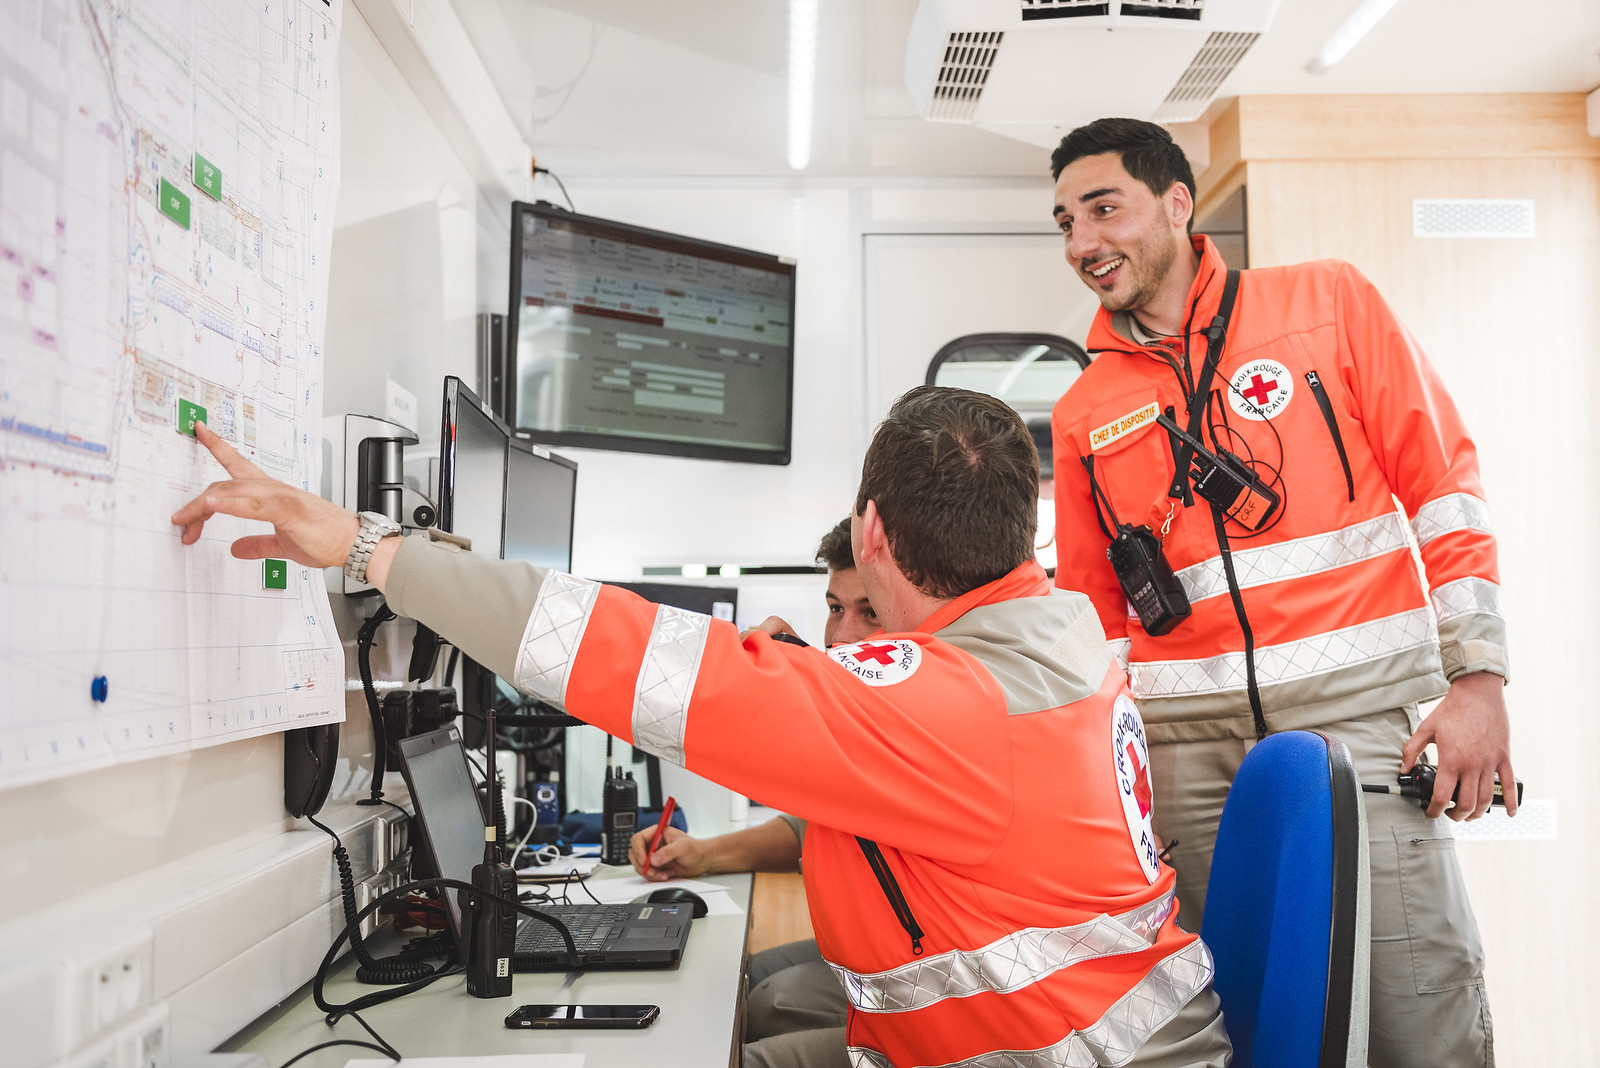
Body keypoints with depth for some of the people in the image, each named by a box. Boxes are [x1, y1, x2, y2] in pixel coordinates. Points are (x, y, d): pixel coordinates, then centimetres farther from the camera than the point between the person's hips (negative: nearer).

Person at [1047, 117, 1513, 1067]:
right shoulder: (1084, 413, 10)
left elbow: (1444, 484, 2)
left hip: (1358, 713, -2)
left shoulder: (1325, 301, 4)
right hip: (1185, 743, 2)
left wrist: (1477, 679, -4)